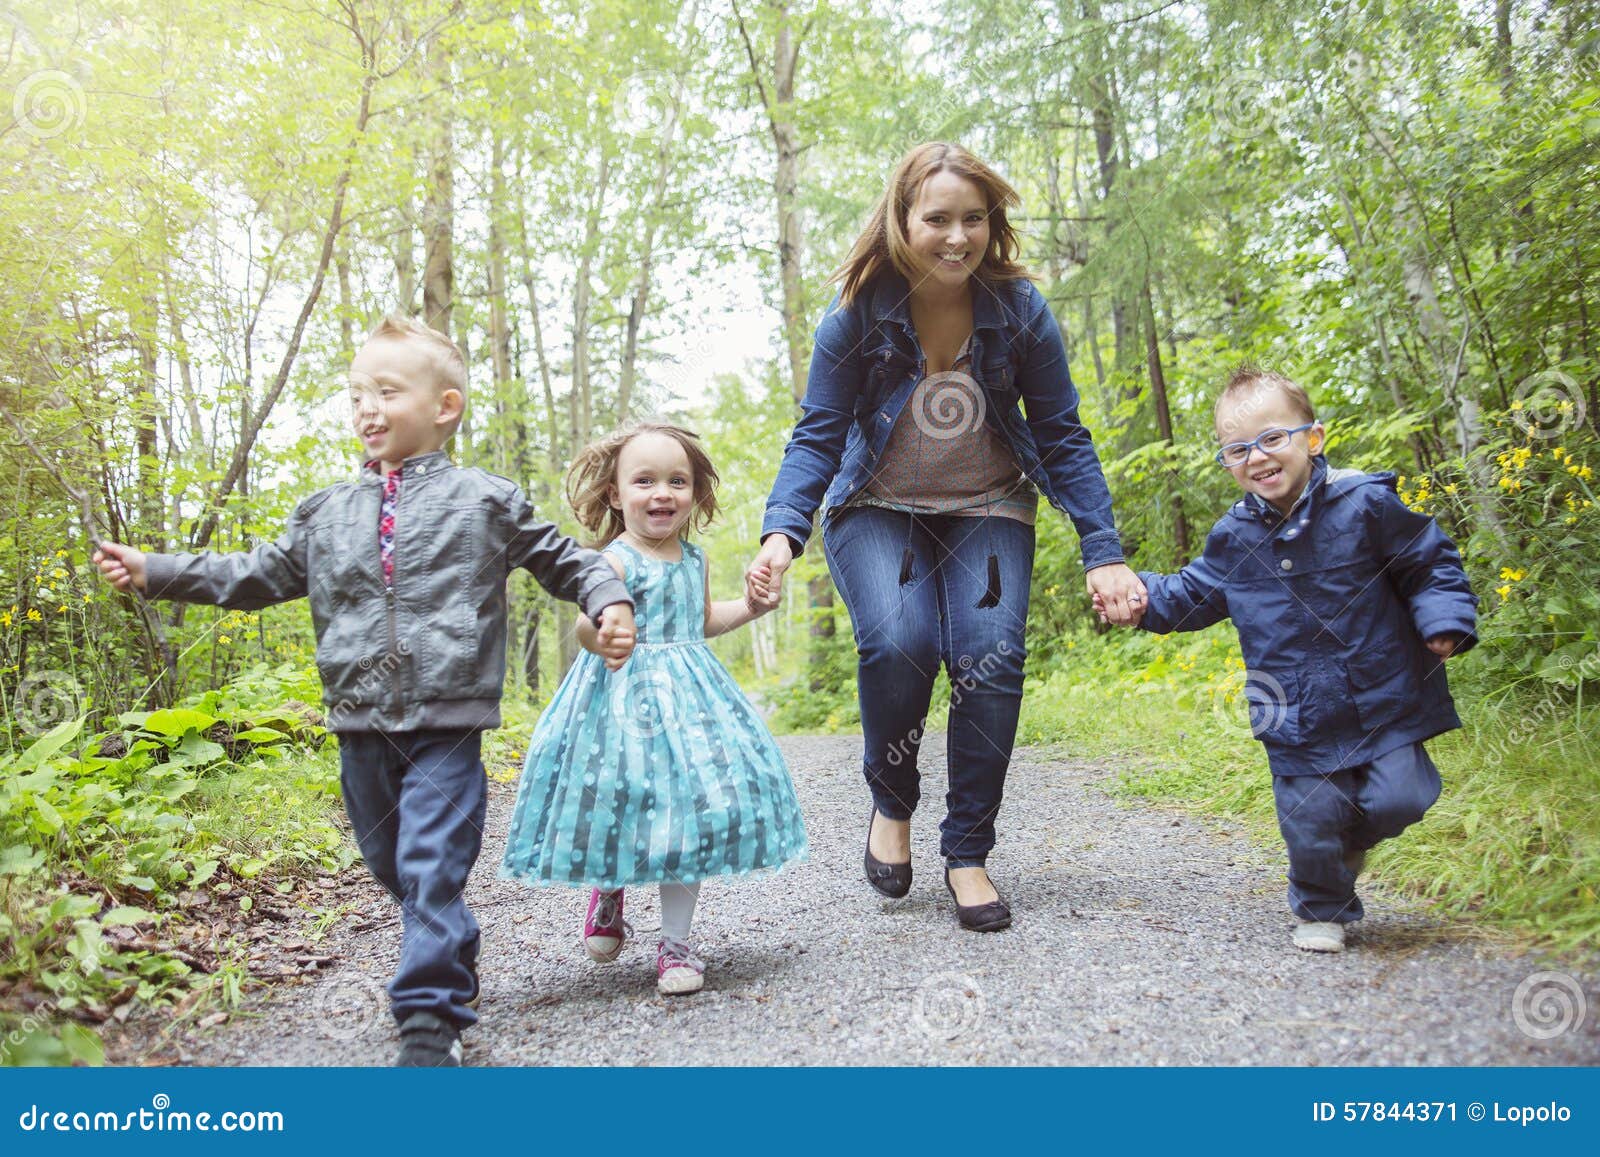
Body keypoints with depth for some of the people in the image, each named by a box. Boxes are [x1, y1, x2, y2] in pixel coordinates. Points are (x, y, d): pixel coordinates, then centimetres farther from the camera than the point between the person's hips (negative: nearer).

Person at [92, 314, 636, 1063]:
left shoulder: (486, 501, 1)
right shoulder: (325, 515, 12)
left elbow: (560, 559, 8)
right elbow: (262, 575, 19)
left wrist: (609, 602, -7)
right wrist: (153, 571, 14)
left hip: (446, 724, -5)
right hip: (361, 722, 5)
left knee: (432, 867, -11)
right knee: (390, 864, 15)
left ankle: (432, 1018, -3)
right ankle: (451, 964, 37)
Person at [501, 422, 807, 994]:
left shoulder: (695, 559, 10)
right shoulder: (616, 561, -11)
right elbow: (588, 623, -26)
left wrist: (748, 608, 15)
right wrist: (601, 639, -48)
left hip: (688, 697, 5)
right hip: (626, 695, -5)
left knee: (689, 808, 1)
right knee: (623, 802, -1)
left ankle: (674, 942, 13)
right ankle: (607, 891, 35)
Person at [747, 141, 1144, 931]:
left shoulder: (1020, 311, -11)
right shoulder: (858, 314, -14)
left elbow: (1064, 440, -3)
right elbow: (817, 436, -10)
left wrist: (1103, 555, -10)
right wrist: (782, 532, -27)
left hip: (987, 512, 1)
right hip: (877, 511, -1)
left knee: (991, 659, -19)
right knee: (898, 644, -27)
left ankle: (968, 853, 1)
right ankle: (891, 802, 3)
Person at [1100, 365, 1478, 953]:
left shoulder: (1365, 503, -8)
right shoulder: (1232, 538, 0)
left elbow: (1430, 563, 3)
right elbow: (1192, 594, 15)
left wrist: (1443, 619, -12)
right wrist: (1143, 596, -2)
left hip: (1385, 702, -1)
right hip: (1299, 720, 1)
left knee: (1398, 799, -5)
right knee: (1311, 824, -1)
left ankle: (1351, 837, 32)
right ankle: (1323, 910, 29)